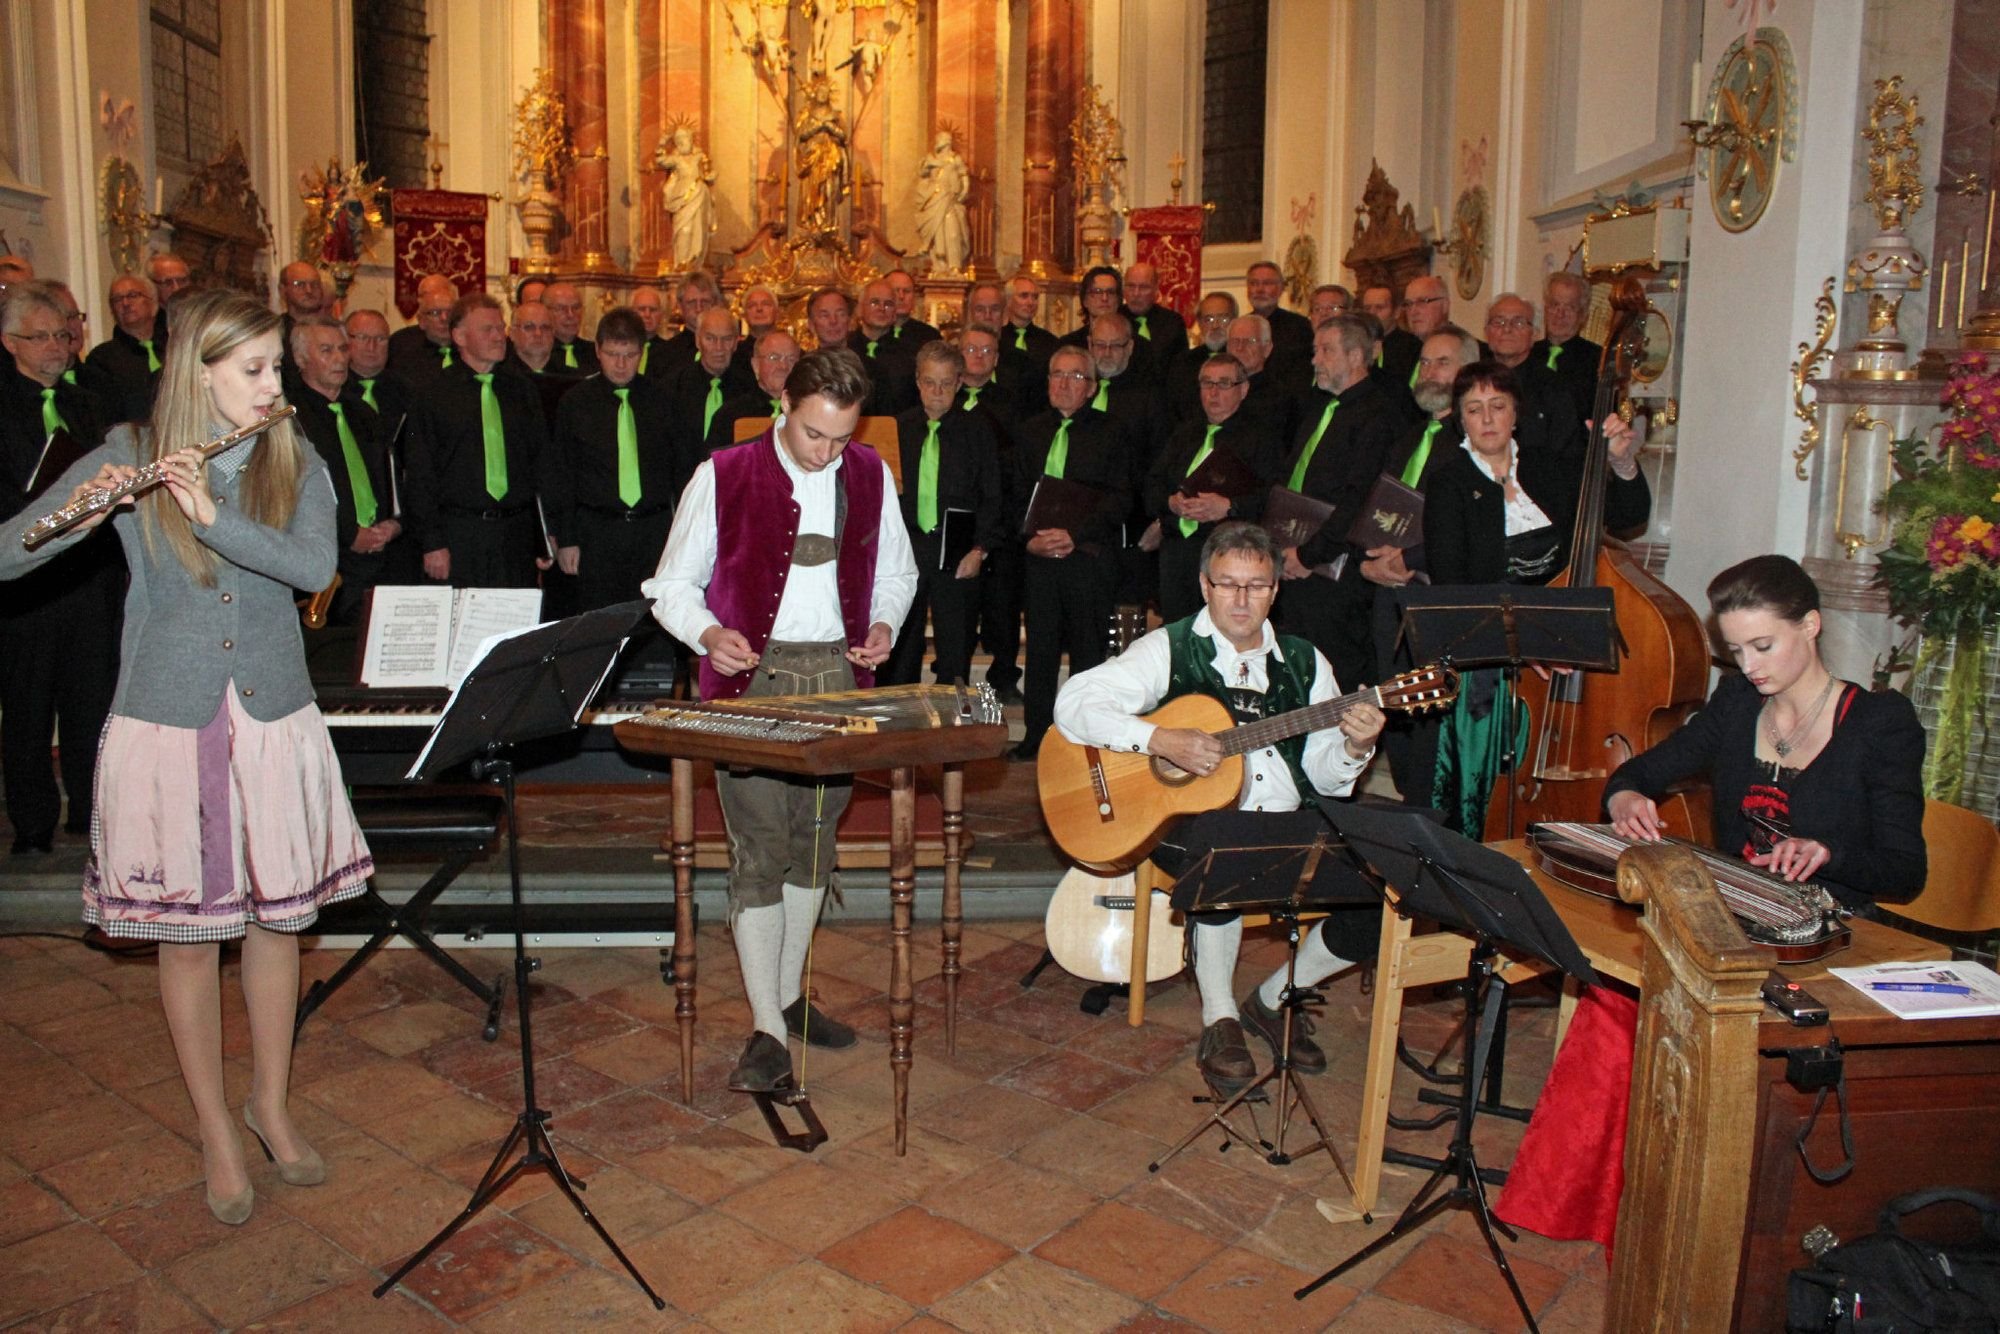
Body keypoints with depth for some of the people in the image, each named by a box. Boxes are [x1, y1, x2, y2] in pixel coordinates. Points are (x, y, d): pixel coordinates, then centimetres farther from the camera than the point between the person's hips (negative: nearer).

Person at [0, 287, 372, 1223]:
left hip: (275, 723, 2)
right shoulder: (129, 460, -2)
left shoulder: (295, 463, 2)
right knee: (188, 932, 7)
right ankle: (217, 1134, 25)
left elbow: (315, 565, -15)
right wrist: (79, 516, -26)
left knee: (278, 918, 11)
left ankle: (271, 1105, 32)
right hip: (167, 726, -2)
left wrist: (213, 516, -28)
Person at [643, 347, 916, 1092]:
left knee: (815, 842, 12)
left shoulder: (871, 476, 8)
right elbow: (673, 583, 1)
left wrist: (883, 625, -2)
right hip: (752, 675, -4)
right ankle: (768, 1033, -4)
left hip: (839, 675, 4)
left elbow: (895, 572, 18)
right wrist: (707, 631, -19)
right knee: (759, 851, -8)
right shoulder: (724, 477, -3)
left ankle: (790, 995, 27)